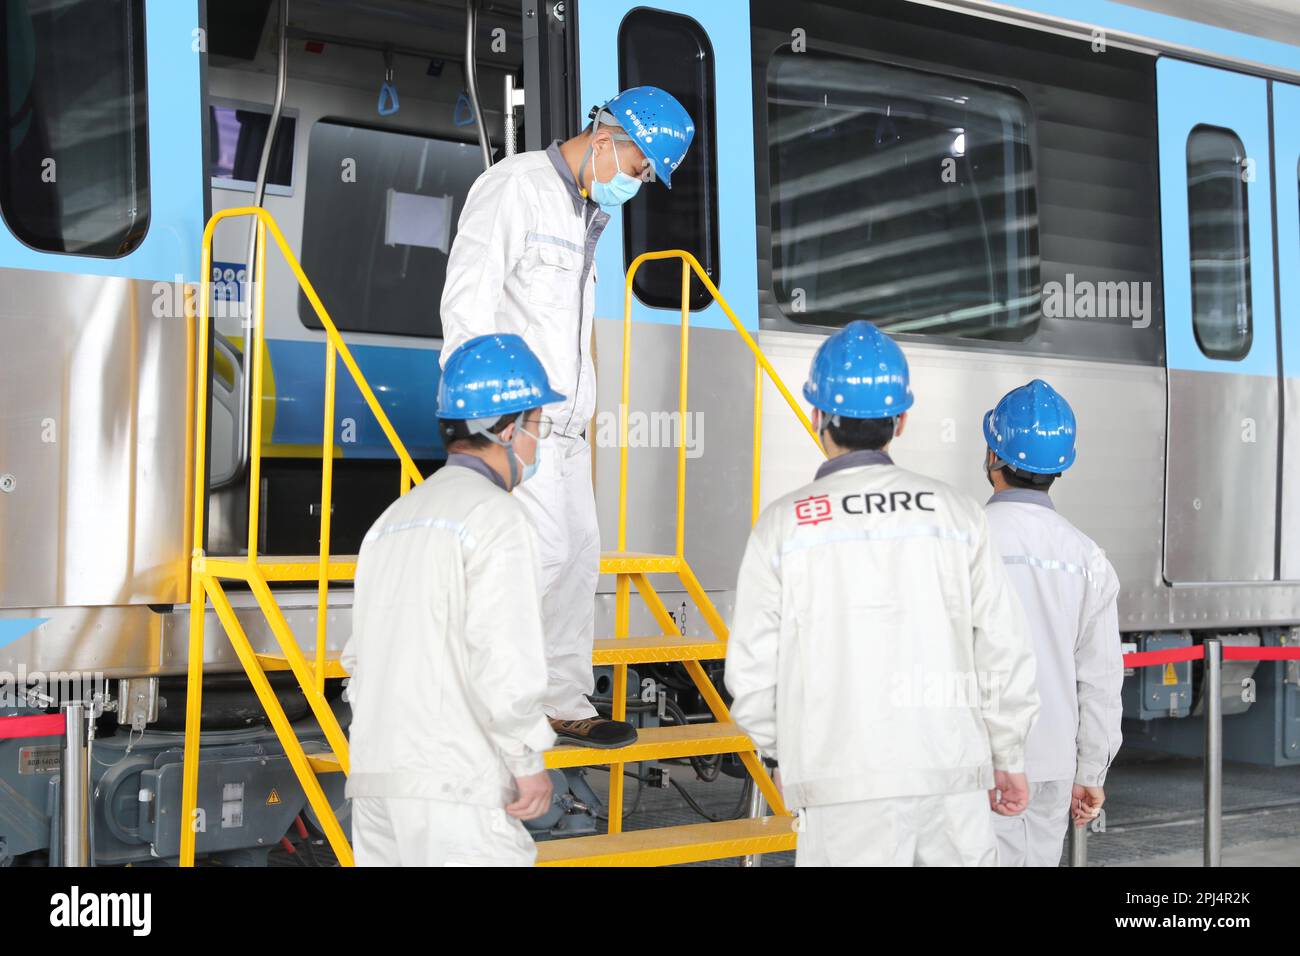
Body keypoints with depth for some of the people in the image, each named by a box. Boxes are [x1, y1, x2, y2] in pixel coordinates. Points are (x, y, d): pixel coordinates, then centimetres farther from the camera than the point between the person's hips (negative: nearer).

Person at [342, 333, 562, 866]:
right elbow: (503, 655, -18)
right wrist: (529, 762, -8)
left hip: (375, 780, 8)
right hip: (457, 783, -8)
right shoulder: (495, 516, -9)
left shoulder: (395, 518, 17)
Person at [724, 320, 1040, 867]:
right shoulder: (956, 513, 1)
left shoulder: (783, 525, -4)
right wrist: (1008, 758, 17)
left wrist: (785, 752, 17)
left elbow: (753, 673, -1)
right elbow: (1005, 650, 3)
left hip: (849, 786, -2)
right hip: (954, 778, 2)